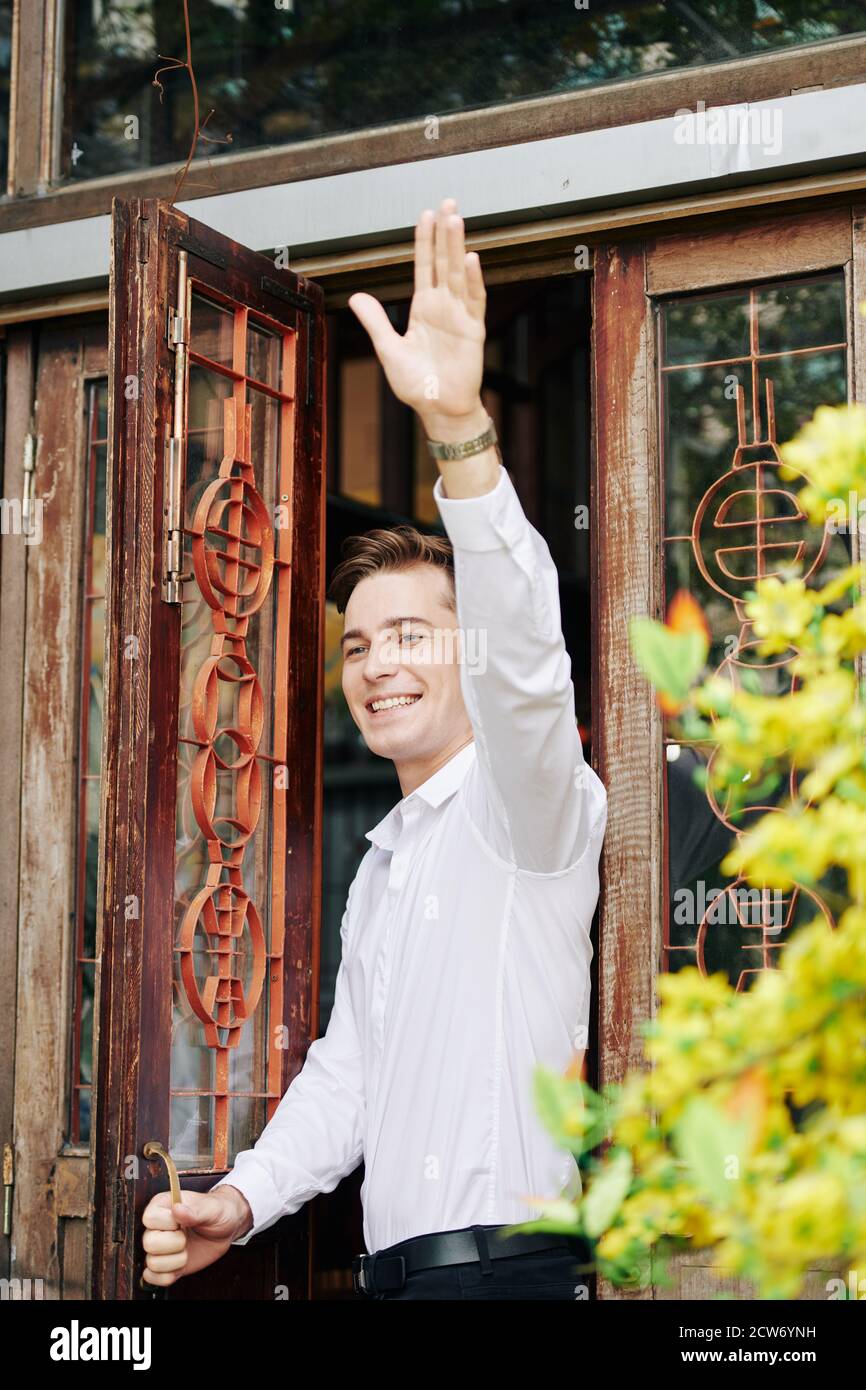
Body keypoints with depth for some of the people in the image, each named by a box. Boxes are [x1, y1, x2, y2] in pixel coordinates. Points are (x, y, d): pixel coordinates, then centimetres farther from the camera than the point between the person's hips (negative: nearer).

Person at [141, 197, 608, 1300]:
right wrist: (243, 1198, 2)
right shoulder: (380, 865, 22)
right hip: (386, 1271, 8)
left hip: (506, 1264, -8)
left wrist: (460, 432, -39)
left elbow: (519, 654, -26)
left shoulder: (528, 800, -4)